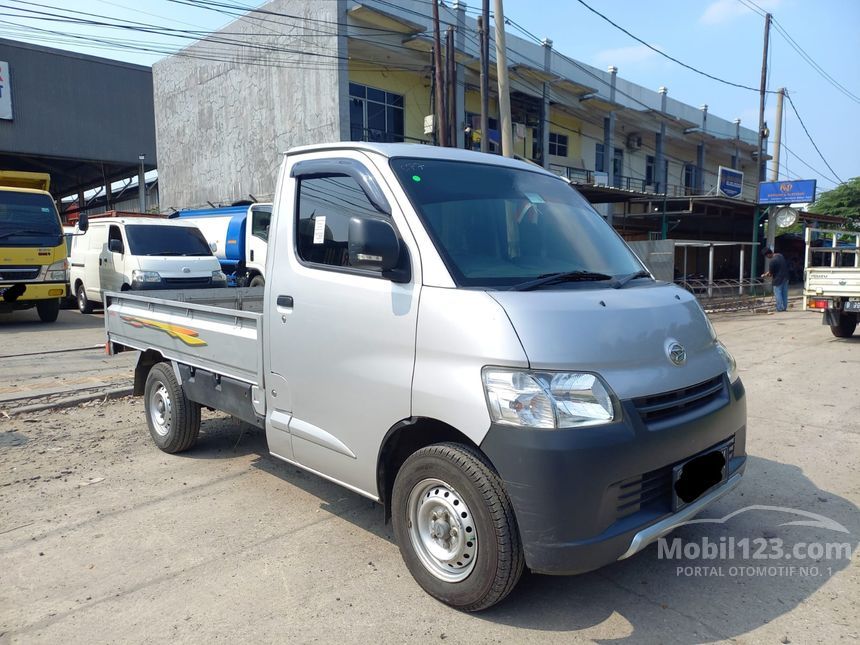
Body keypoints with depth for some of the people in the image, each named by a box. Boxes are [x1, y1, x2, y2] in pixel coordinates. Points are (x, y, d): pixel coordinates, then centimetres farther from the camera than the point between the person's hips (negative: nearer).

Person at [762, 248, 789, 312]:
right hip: (785, 277, 8)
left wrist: (765, 275, 8)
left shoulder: (772, 261, -22)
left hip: (778, 279, -8)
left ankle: (780, 308, 5)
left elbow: (770, 274, -14)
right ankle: (784, 307, 22)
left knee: (778, 294, 2)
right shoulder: (780, 255, 3)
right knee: (784, 293, 15)